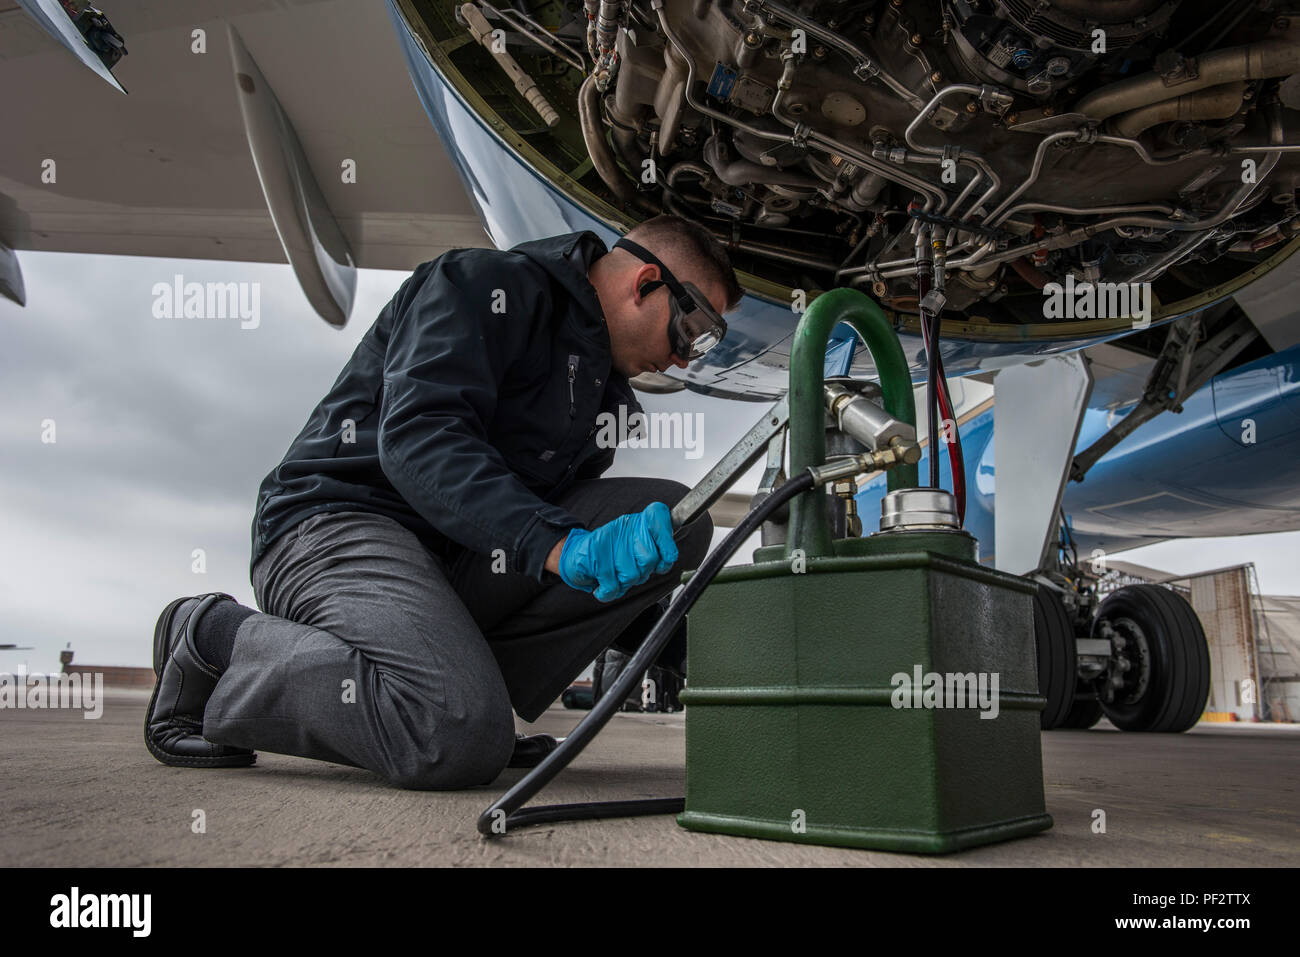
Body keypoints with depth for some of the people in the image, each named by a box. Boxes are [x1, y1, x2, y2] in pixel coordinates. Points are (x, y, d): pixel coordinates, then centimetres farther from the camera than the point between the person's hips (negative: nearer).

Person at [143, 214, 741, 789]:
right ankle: (213, 638, -8)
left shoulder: (600, 383, 19)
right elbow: (416, 437, -24)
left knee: (676, 518, -7)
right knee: (458, 743, -33)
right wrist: (561, 546, -36)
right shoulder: (485, 285, -8)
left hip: (462, 559, 8)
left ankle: (471, 692, -8)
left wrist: (656, 635, 8)